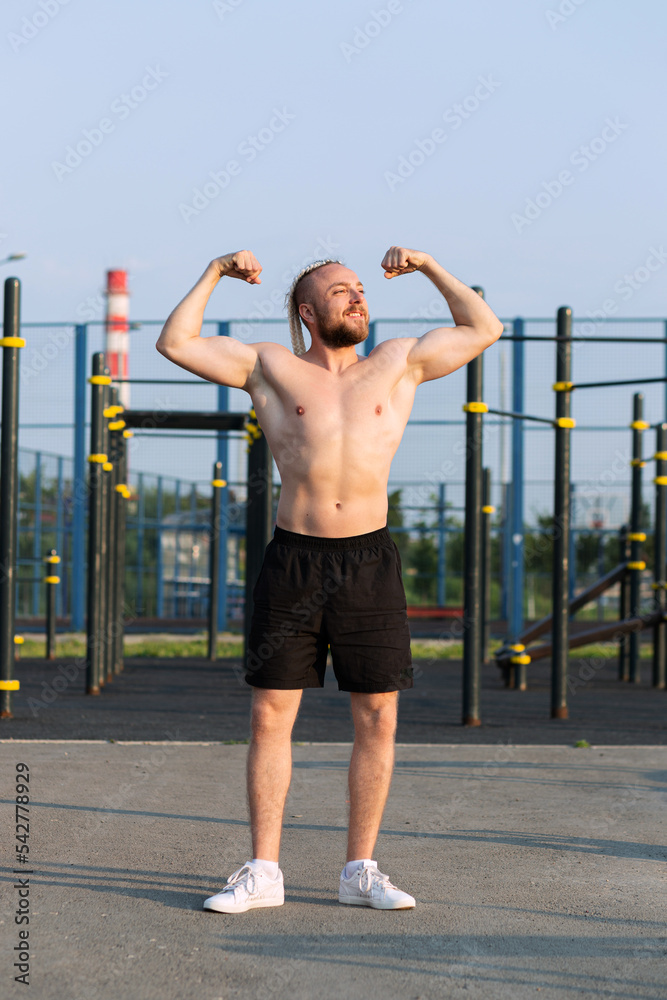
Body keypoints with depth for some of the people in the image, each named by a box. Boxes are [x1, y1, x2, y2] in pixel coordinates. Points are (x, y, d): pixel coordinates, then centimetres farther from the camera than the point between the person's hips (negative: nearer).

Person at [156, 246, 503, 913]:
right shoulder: (270, 368, 9)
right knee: (270, 715, -1)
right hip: (293, 559, -1)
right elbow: (175, 343, 8)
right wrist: (215, 273, 9)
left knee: (378, 720, 1)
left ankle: (360, 872, 13)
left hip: (369, 562, 1)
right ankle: (263, 872, 9)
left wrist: (427, 267, 16)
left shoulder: (398, 364, 13)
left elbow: (485, 330, 18)